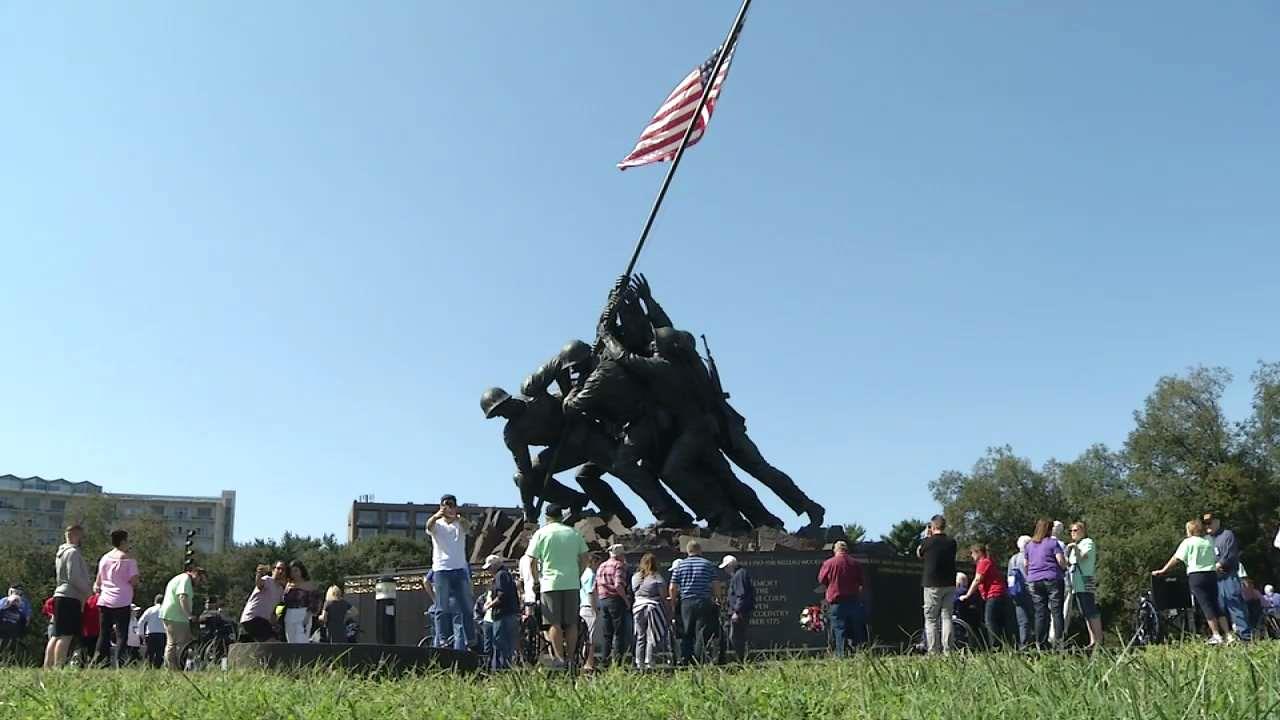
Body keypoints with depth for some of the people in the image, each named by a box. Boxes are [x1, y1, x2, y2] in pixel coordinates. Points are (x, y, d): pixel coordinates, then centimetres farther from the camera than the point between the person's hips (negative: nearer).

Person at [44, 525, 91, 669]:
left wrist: (88, 584, 18)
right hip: (71, 597, -10)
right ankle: (58, 669, -16)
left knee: (56, 635, 10)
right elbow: (74, 577, -18)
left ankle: (47, 668, 10)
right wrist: (89, 589, -7)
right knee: (66, 635, -12)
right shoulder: (73, 552, -10)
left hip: (60, 596, 10)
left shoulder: (61, 552, 21)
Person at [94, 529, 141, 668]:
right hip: (122, 602, -5)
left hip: (104, 600, 5)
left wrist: (96, 587, 36)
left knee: (104, 633, 10)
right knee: (122, 635, -4)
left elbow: (98, 580, 17)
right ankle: (118, 663, -13)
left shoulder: (105, 558, 11)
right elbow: (134, 581, -9)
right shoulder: (128, 559, -5)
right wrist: (139, 578, 12)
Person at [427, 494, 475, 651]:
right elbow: (429, 526, -18)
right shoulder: (437, 525, 6)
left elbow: (466, 525, -16)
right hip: (441, 570, -1)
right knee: (442, 609, -1)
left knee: (465, 607, 0)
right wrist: (436, 516, -43)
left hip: (460, 569, 1)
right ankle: (441, 640, 1)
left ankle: (469, 642, 4)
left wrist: (457, 517, -42)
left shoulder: (459, 524, 9)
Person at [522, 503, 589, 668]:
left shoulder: (541, 533, 0)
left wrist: (535, 580, 9)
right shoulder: (574, 533, 9)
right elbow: (584, 558, 10)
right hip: (572, 583, 3)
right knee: (571, 623, 7)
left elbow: (532, 561, -3)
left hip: (550, 583, -3)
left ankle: (559, 658, -6)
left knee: (554, 623, -2)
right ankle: (570, 658, 7)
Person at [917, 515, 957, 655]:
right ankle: (947, 651, 3)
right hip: (950, 585, 4)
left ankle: (933, 651, -1)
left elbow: (919, 553, 9)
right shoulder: (951, 543, 1)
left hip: (933, 585, -4)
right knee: (947, 617, 8)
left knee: (931, 618, 2)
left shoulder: (928, 542, -9)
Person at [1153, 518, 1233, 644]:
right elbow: (1216, 560, 13)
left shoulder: (1188, 542, -1)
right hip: (1212, 575, 5)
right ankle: (1229, 634, 6)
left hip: (1196, 575, -5)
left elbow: (1176, 559, -3)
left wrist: (1162, 571, 0)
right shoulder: (1209, 542, 14)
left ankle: (1216, 636, -8)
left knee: (1206, 606, -5)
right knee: (1215, 605, 10)